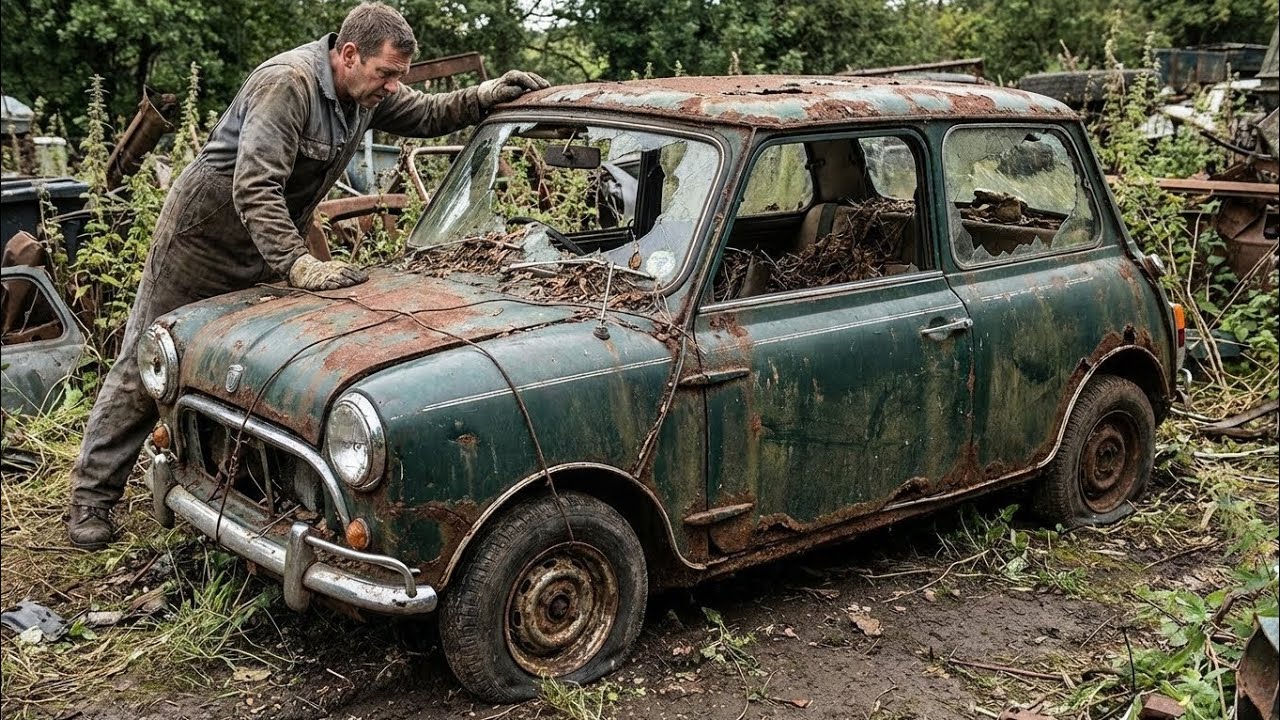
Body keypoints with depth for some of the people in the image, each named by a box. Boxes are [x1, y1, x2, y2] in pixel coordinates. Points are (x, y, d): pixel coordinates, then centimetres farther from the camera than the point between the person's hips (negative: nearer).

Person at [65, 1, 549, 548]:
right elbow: (254, 189, -37)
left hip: (269, 243, 8)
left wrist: (487, 95, -10)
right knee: (147, 365, 1)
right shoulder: (287, 83, -30)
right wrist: (300, 266, -45)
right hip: (202, 233, -8)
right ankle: (92, 495, 9)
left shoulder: (368, 91, -5)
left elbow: (427, 115, 8)